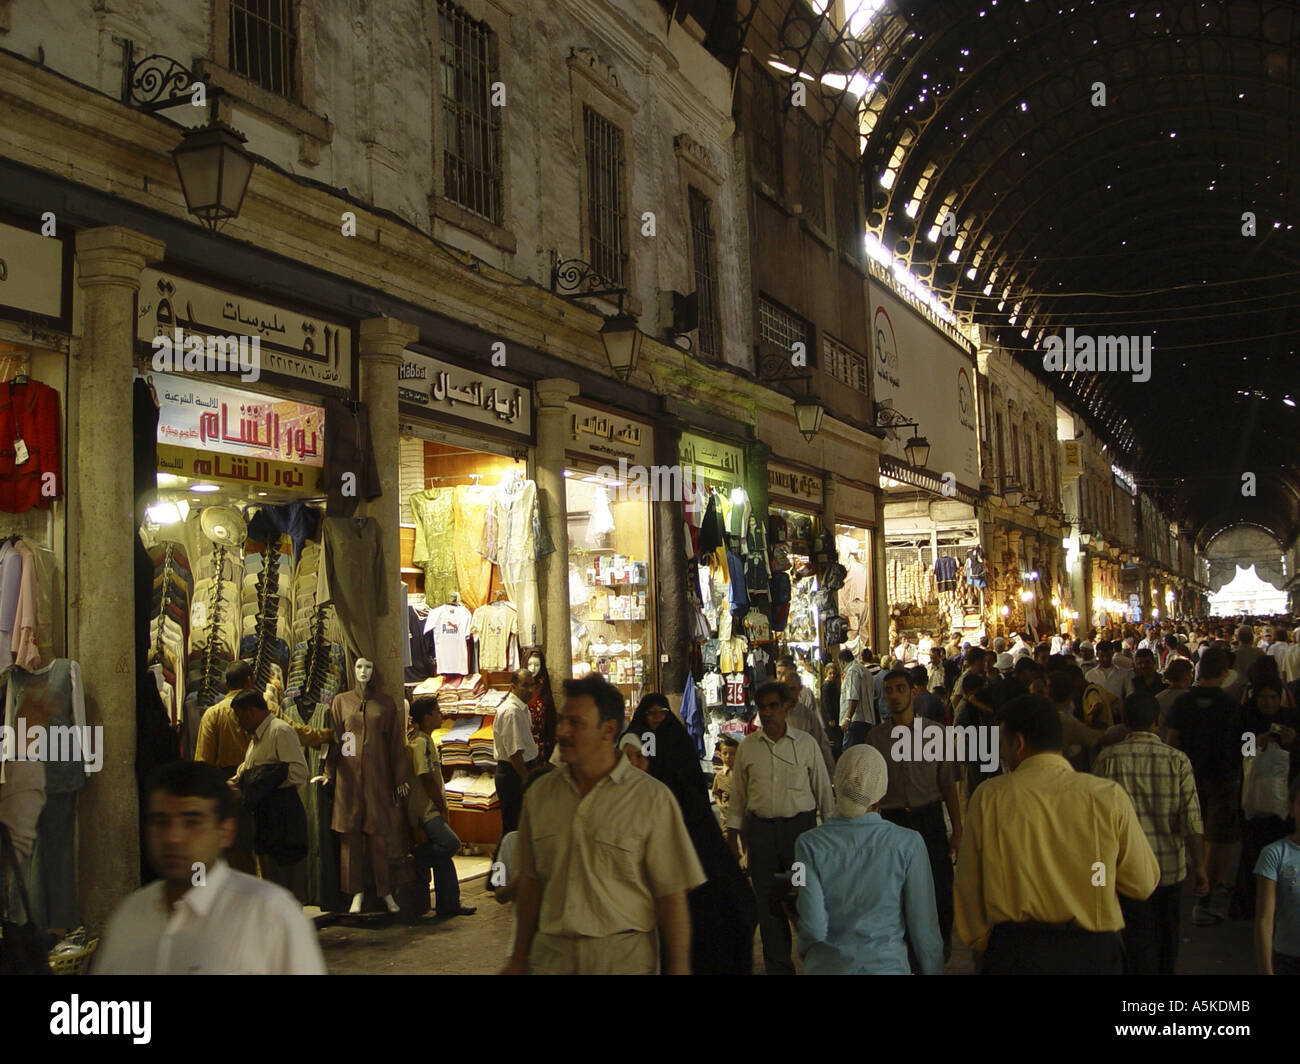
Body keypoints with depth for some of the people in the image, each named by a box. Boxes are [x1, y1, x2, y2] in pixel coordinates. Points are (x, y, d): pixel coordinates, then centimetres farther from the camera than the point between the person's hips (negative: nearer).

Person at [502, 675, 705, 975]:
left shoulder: (653, 799, -9)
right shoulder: (539, 794, 4)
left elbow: (672, 893, -9)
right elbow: (530, 882, 9)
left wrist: (678, 968, -10)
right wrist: (519, 958, 11)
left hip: (624, 957, -3)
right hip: (551, 955, 3)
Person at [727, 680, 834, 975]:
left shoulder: (806, 743, 0)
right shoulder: (748, 746, 4)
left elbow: (823, 788, 5)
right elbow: (738, 793, 10)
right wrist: (733, 834, 9)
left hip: (801, 824, -2)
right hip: (760, 827, 2)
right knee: (767, 901, 6)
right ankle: (778, 966, 18)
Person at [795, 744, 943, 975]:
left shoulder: (810, 845, -12)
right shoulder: (909, 845, -12)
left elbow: (814, 926, -13)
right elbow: (923, 925, -7)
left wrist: (806, 954, 7)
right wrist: (931, 969, 8)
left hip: (828, 965, 0)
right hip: (887, 965, 0)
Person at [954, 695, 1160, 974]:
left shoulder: (987, 797, -4)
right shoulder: (1109, 796, -6)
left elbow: (969, 889, 2)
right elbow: (1142, 884, 0)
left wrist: (981, 946, 18)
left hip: (1012, 951, -1)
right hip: (1094, 951, 1)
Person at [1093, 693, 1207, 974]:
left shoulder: (1108, 758, -8)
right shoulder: (1177, 760, -6)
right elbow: (1191, 818, -10)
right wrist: (1199, 867, -3)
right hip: (1170, 867, 2)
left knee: (1137, 939, 6)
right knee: (1166, 933, 22)